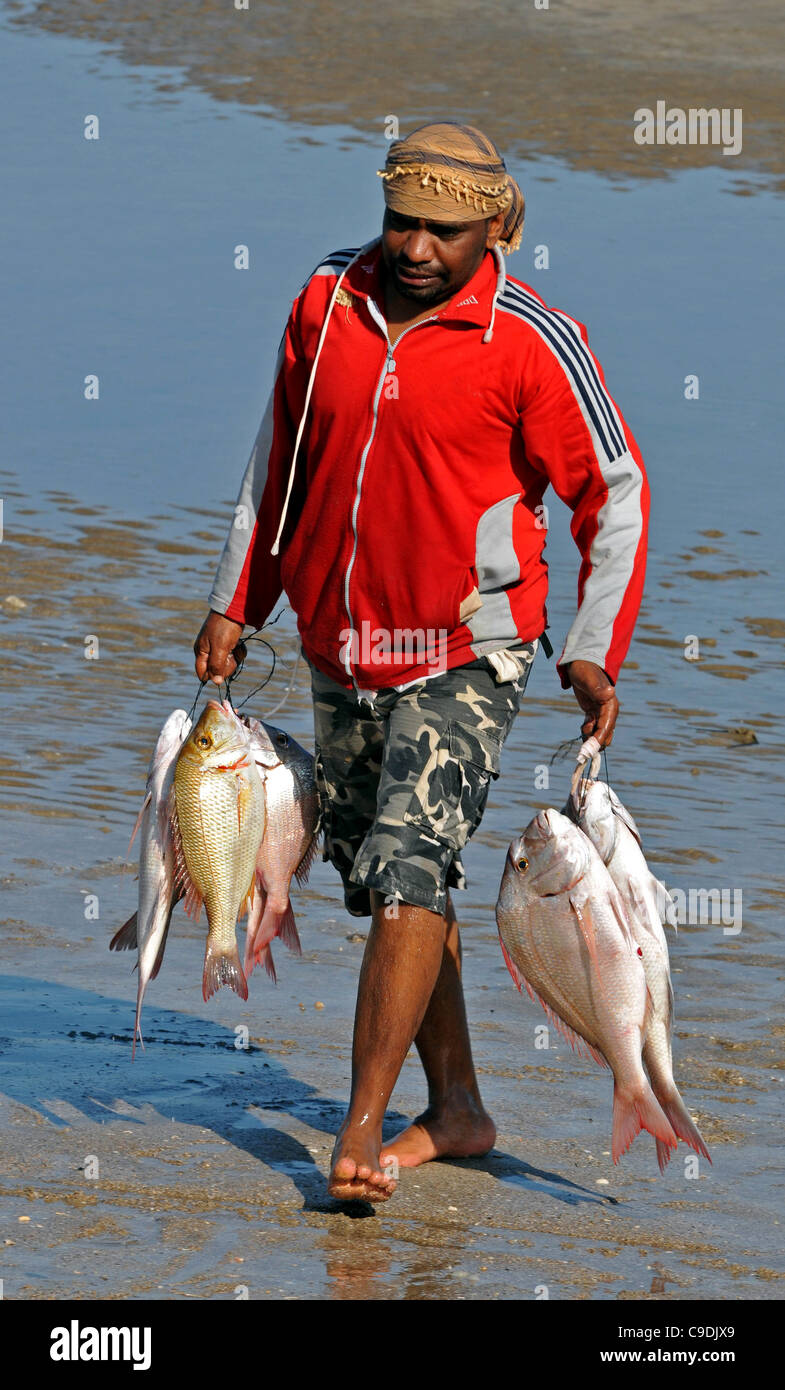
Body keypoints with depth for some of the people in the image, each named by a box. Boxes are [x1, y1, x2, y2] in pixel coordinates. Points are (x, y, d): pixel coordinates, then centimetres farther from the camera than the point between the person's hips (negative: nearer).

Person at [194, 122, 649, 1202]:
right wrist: (235, 605, 15)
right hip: (342, 647, 6)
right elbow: (278, 461, 15)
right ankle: (457, 1111, 24)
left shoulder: (530, 340, -12)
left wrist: (594, 652, -9)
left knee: (410, 869, -17)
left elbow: (616, 493, -5)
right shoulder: (326, 303, 2)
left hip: (466, 655, -6)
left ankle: (363, 1126, -17)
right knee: (378, 881, 11)